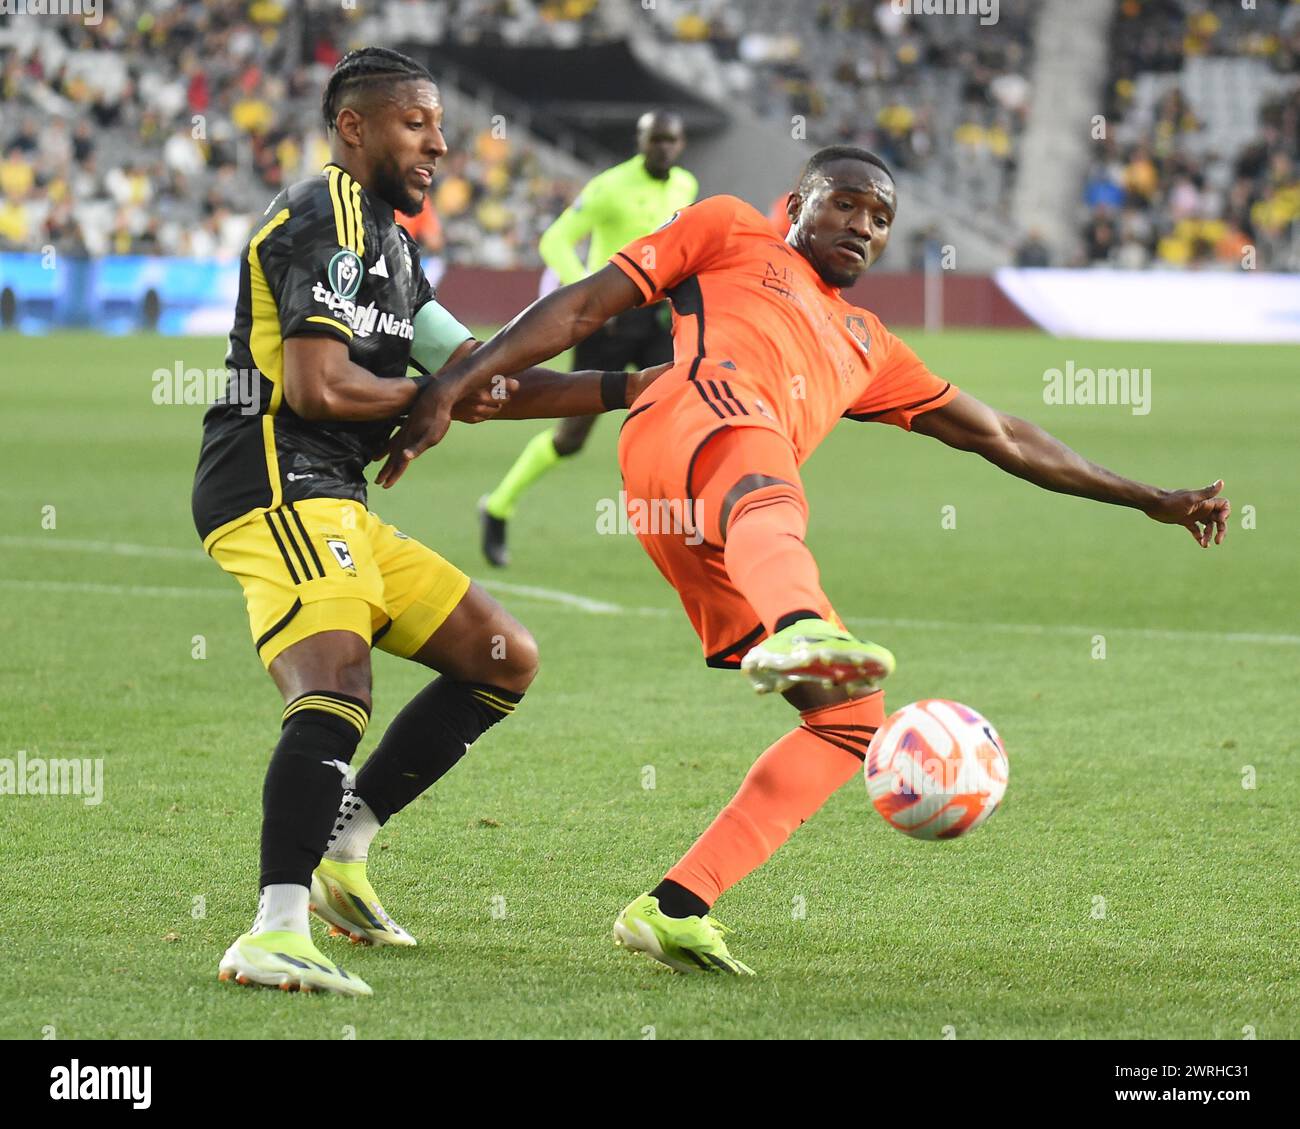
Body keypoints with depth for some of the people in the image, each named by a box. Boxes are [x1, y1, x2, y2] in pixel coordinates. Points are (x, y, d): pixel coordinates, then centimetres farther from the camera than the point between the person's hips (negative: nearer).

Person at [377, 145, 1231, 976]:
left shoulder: (868, 346, 41)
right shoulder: (731, 232, 27)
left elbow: (1001, 438, 45)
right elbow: (585, 307, 20)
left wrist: (1151, 500, 46)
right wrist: (455, 387, 10)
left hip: (726, 538, 7)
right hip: (701, 417, -7)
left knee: (852, 718, -2)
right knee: (768, 500, -41)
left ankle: (674, 911, -6)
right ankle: (801, 635, -79)